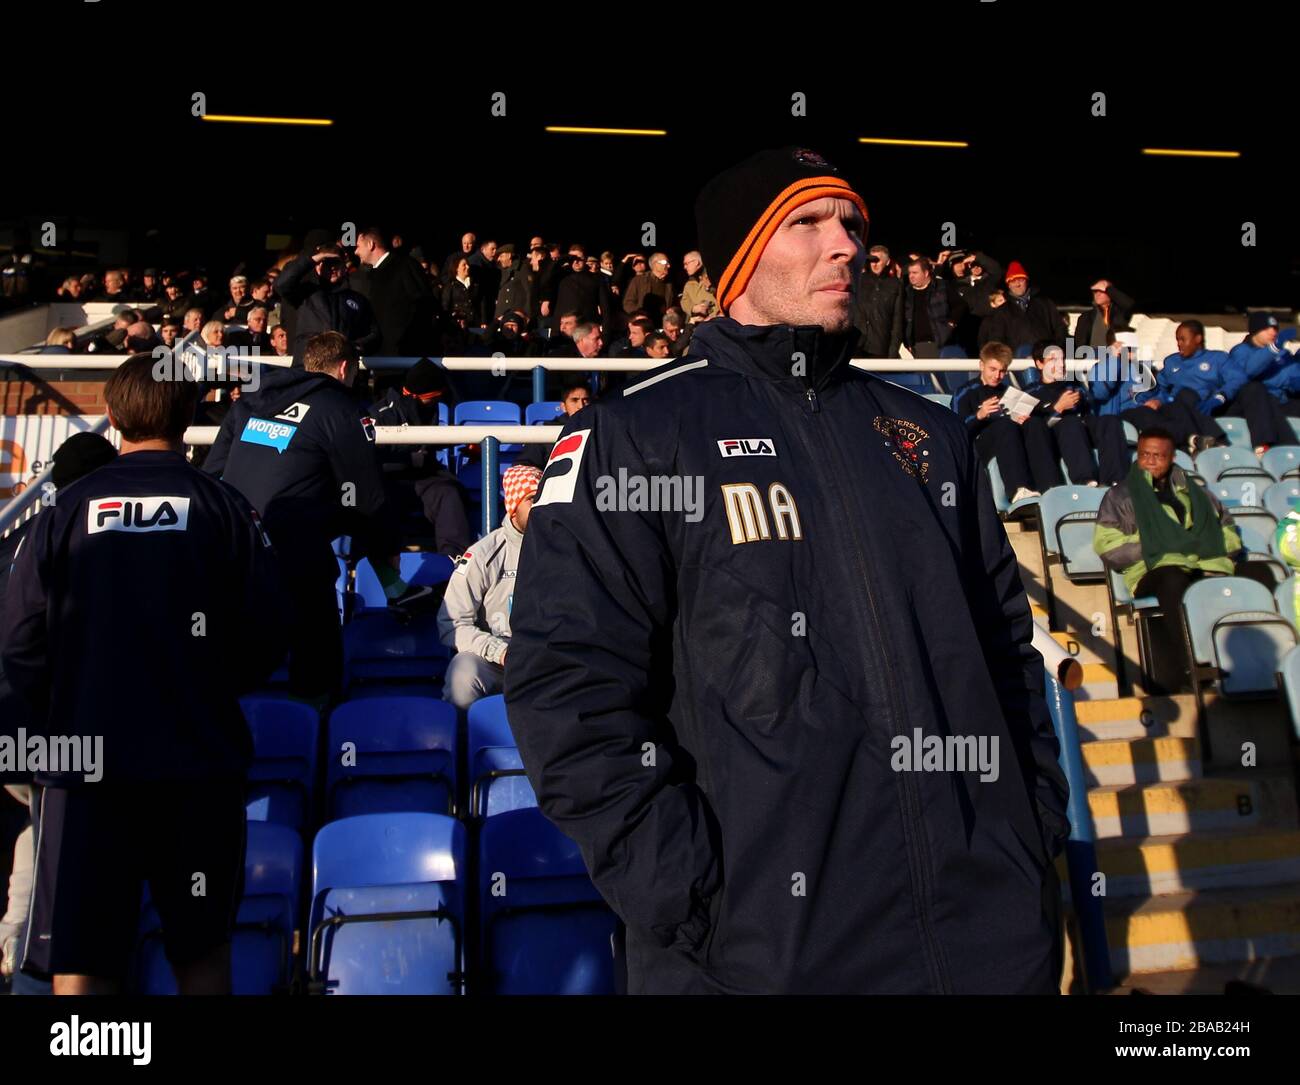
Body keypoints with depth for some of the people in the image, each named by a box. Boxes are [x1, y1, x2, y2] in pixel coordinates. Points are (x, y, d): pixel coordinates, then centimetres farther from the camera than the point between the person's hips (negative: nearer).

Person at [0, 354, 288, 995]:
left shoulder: (67, 510, -1)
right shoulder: (223, 508, -4)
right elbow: (265, 641, -5)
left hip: (83, 759, 0)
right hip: (199, 758, 0)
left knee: (78, 964, 8)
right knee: (202, 950, 16)